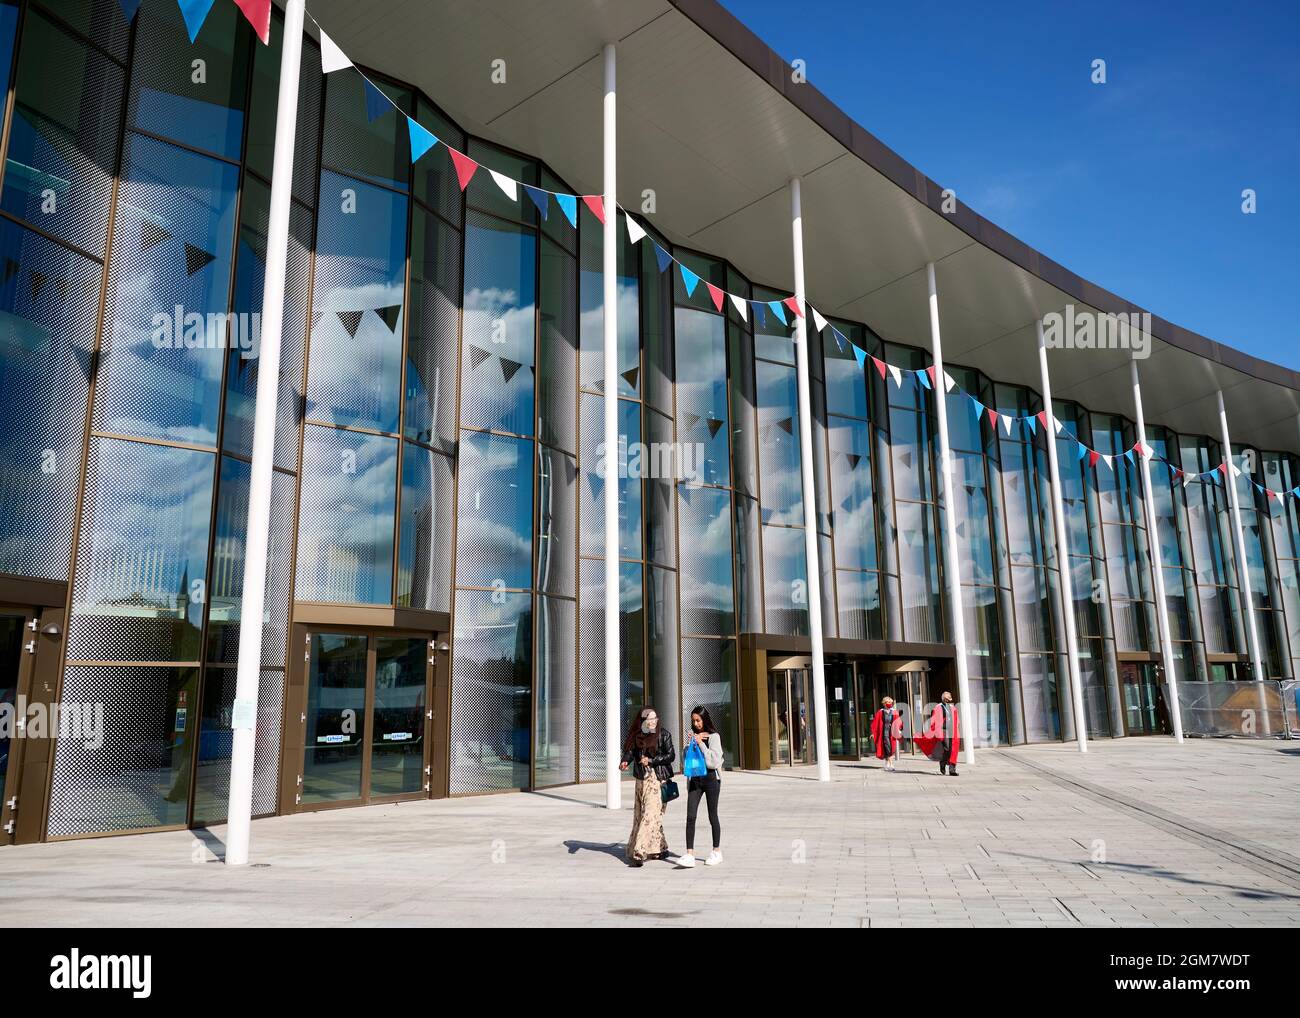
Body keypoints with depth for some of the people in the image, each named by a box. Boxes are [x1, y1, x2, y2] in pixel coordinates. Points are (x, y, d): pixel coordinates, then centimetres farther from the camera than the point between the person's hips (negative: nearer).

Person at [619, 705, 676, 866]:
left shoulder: (663, 734, -3)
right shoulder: (637, 735, 8)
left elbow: (671, 756, -5)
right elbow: (630, 751, 3)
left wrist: (651, 760, -13)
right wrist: (625, 762, -18)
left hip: (658, 779, -5)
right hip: (642, 779, 5)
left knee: (650, 814, -12)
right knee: (639, 815, 8)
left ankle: (639, 853, -13)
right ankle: (660, 849, 22)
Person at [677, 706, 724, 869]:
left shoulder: (713, 737, -7)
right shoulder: (694, 736, 8)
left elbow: (714, 761, -16)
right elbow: (685, 759, 6)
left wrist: (700, 743, -16)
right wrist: (690, 743, -8)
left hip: (711, 779, -4)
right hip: (695, 780, 4)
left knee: (712, 816, 8)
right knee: (690, 817, -6)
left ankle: (717, 852, 24)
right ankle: (689, 855, -7)